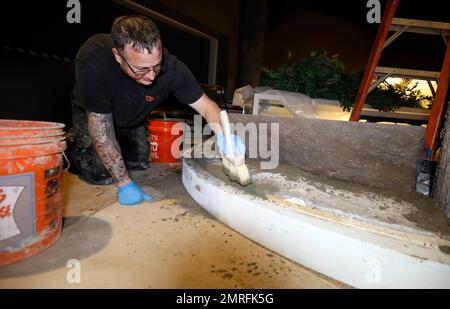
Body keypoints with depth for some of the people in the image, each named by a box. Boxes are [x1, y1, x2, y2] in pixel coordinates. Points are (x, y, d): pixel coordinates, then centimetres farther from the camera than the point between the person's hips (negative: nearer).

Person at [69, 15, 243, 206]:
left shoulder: (171, 67, -34)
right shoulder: (92, 60, -40)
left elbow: (206, 105, -26)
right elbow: (100, 127, -35)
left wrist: (222, 132, -48)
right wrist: (124, 184, -33)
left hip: (132, 120, 3)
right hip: (91, 114, -3)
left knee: (140, 164, -3)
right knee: (101, 174, -15)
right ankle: (75, 146, 17)